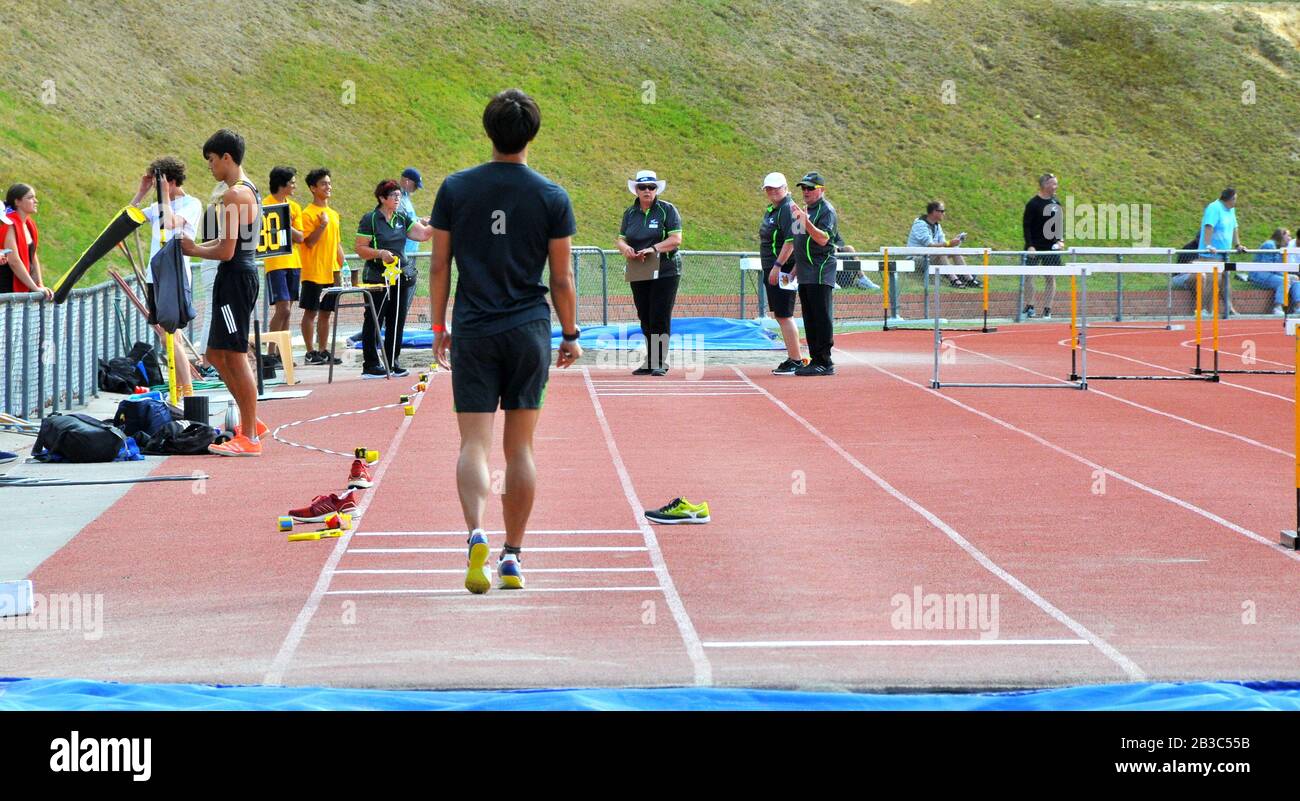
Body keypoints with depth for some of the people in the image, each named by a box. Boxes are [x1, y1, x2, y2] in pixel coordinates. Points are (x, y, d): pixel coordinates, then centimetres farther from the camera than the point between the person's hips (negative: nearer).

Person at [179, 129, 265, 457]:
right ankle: (250, 423, 23)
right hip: (244, 273, 10)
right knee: (217, 355, 16)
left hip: (234, 277, -10)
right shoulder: (250, 190, 16)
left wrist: (194, 250, -5)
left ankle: (249, 438, -3)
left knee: (235, 356, -6)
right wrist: (196, 246, 12)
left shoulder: (234, 195, -16)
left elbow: (226, 251, -20)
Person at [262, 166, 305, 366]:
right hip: (275, 263, -6)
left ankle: (282, 352, 11)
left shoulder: (294, 207, 12)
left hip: (293, 262, 6)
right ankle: (270, 351, -6)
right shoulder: (266, 205, -5)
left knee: (286, 310, 7)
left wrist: (287, 226, -12)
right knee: (283, 308, -13)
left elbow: (300, 238, 5)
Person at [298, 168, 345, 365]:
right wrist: (322, 225, -22)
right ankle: (310, 352, 1)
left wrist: (343, 267, 16)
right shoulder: (308, 214, -8)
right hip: (314, 273, -7)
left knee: (326, 312, 10)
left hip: (331, 273, 7)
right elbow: (309, 242, -14)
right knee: (311, 312, -1)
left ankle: (323, 350, 15)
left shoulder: (334, 214, 15)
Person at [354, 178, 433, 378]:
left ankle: (393, 362, 15)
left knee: (397, 321, 7)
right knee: (374, 321, -4)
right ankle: (370, 365, -1)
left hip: (402, 277, 6)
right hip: (377, 277, -6)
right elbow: (360, 249, -7)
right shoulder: (370, 219, -5)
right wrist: (380, 253, -21)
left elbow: (423, 234, 7)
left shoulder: (402, 218, 12)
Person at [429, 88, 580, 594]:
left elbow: (439, 267, 3)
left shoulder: (456, 189, 0)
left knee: (474, 442, -1)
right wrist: (571, 335, 13)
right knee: (520, 447, 8)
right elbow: (562, 278, 1)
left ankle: (476, 534, -25)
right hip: (530, 333, 0)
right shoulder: (551, 197, -2)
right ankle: (512, 557, 11)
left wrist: (439, 329, 12)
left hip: (472, 333, 0)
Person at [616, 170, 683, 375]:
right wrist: (625, 247, -13)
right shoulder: (630, 213, 12)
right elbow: (620, 238, 11)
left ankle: (661, 362, -3)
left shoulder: (667, 210, -3)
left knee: (660, 317, -9)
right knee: (644, 318, 6)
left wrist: (654, 249, -23)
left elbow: (676, 239, -10)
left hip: (665, 271, -5)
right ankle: (650, 361, 13)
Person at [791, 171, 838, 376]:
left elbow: (823, 238, -22)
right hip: (805, 274, 10)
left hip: (820, 274, -9)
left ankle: (825, 362, -9)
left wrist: (805, 220, -30)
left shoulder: (826, 210, -8)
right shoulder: (806, 210, 20)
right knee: (810, 320, 11)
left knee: (822, 318, -9)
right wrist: (794, 270, 22)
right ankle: (815, 360, 15)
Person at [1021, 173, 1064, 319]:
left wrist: (1061, 240, 2)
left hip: (1052, 247, 5)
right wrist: (1030, 245, -16)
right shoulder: (1033, 203, -9)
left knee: (1051, 278, 3)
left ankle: (1047, 310, 8)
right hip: (1035, 248, -5)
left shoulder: (1056, 202, 8)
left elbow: (1060, 223, 16)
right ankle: (1029, 308, 6)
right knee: (1028, 276, -5)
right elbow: (1026, 225, -10)